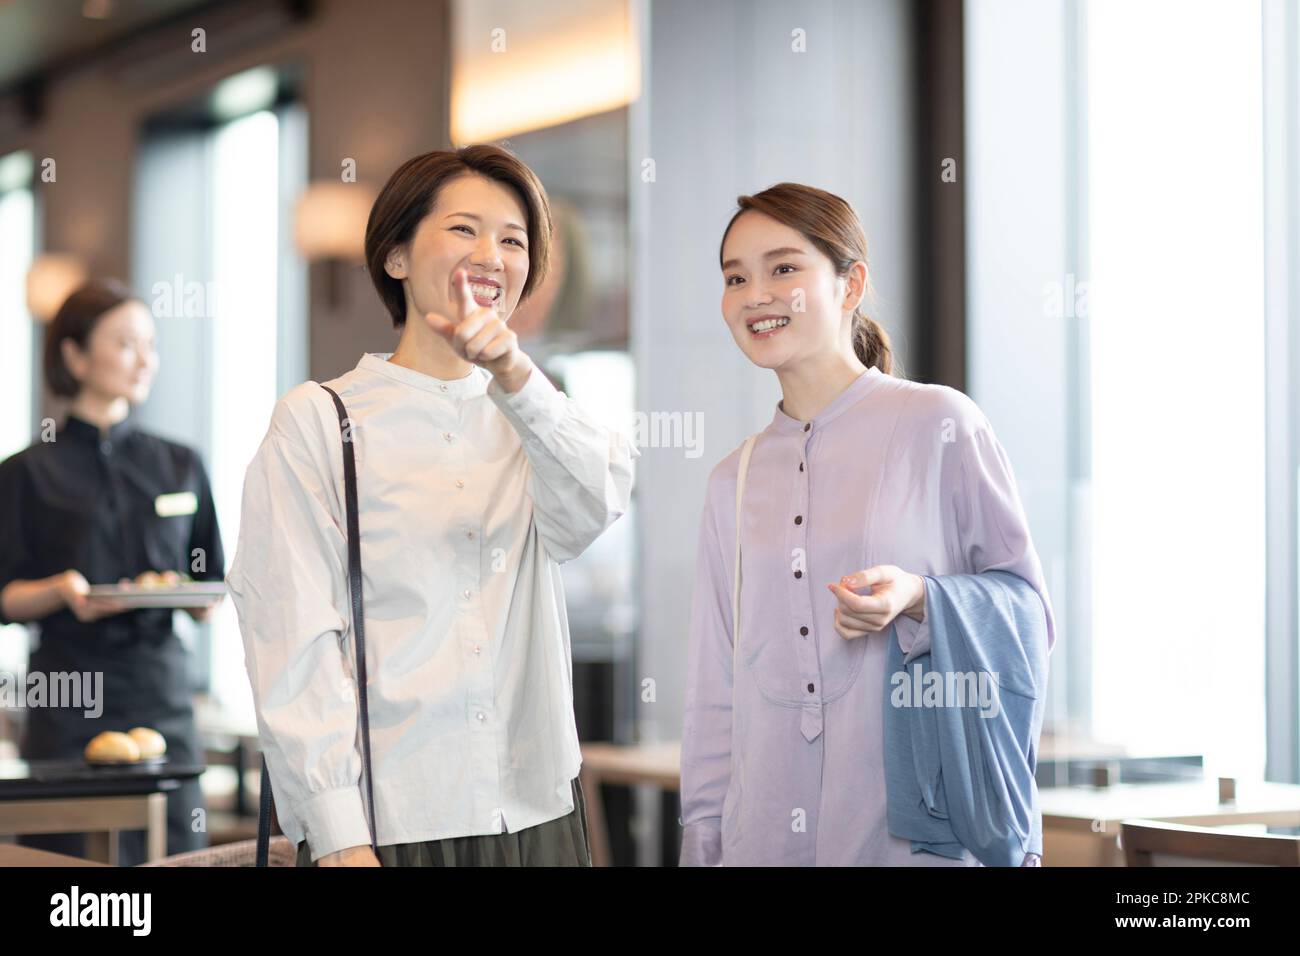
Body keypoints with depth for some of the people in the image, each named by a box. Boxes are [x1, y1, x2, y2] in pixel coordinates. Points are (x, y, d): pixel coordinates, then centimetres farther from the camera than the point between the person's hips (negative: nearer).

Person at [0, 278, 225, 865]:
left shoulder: (180, 466, 12)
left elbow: (210, 602, 13)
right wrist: (63, 591, -17)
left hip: (164, 695, 3)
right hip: (71, 697, -3)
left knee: (174, 854, -3)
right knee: (74, 855, -7)